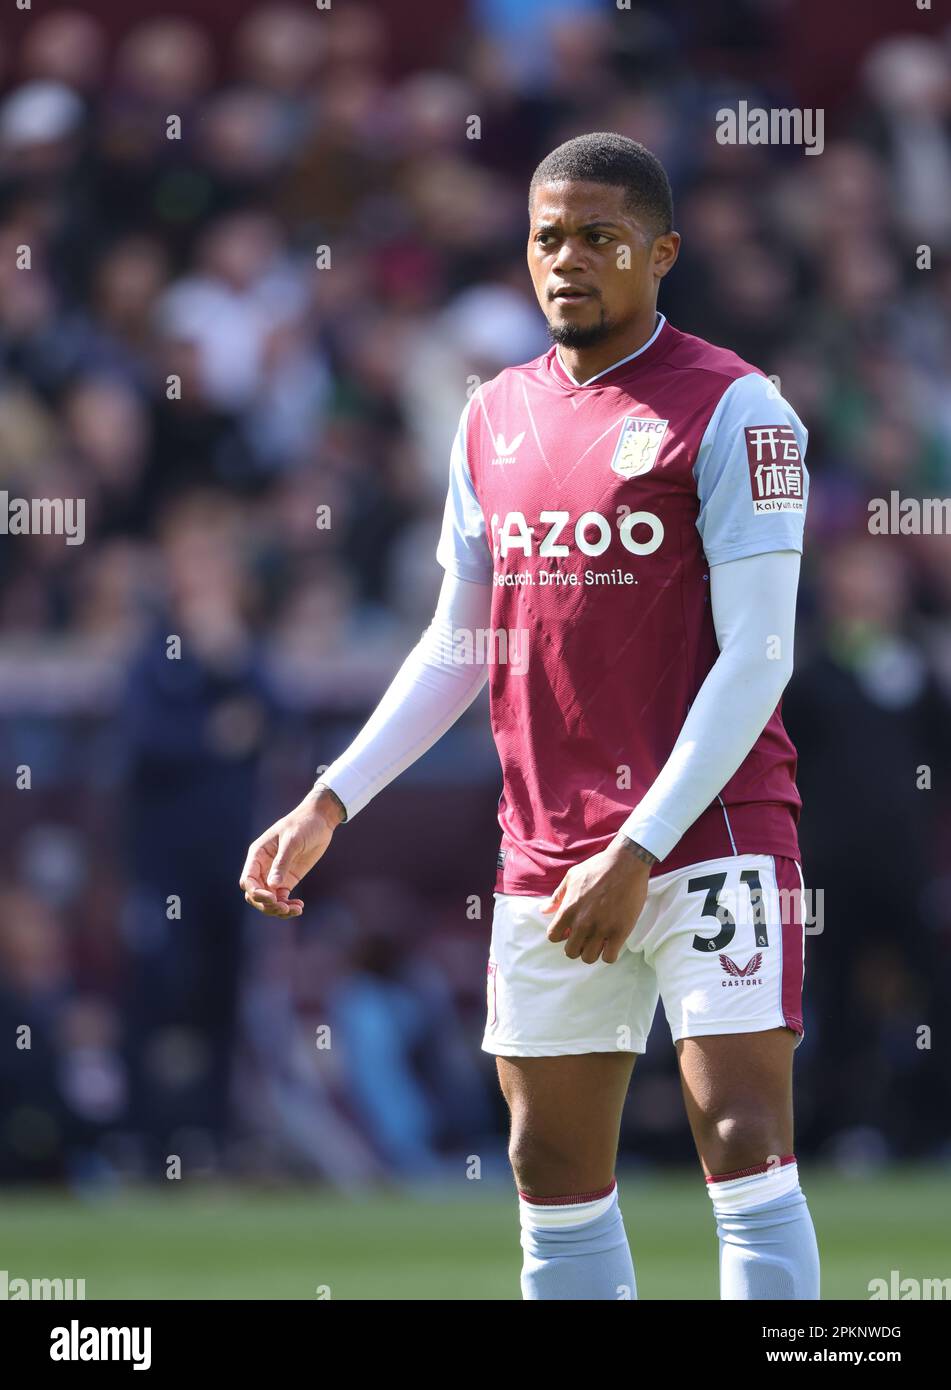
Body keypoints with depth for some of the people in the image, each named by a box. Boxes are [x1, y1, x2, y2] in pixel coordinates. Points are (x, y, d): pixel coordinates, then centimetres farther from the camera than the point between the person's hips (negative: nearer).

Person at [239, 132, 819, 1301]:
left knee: (745, 1145, -13)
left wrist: (638, 853, -18)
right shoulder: (495, 417, 12)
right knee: (554, 1169, 7)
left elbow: (757, 655, -12)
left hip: (710, 838, -6)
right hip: (544, 858, 6)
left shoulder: (730, 407, -7)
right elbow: (458, 645, 20)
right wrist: (329, 803, 10)